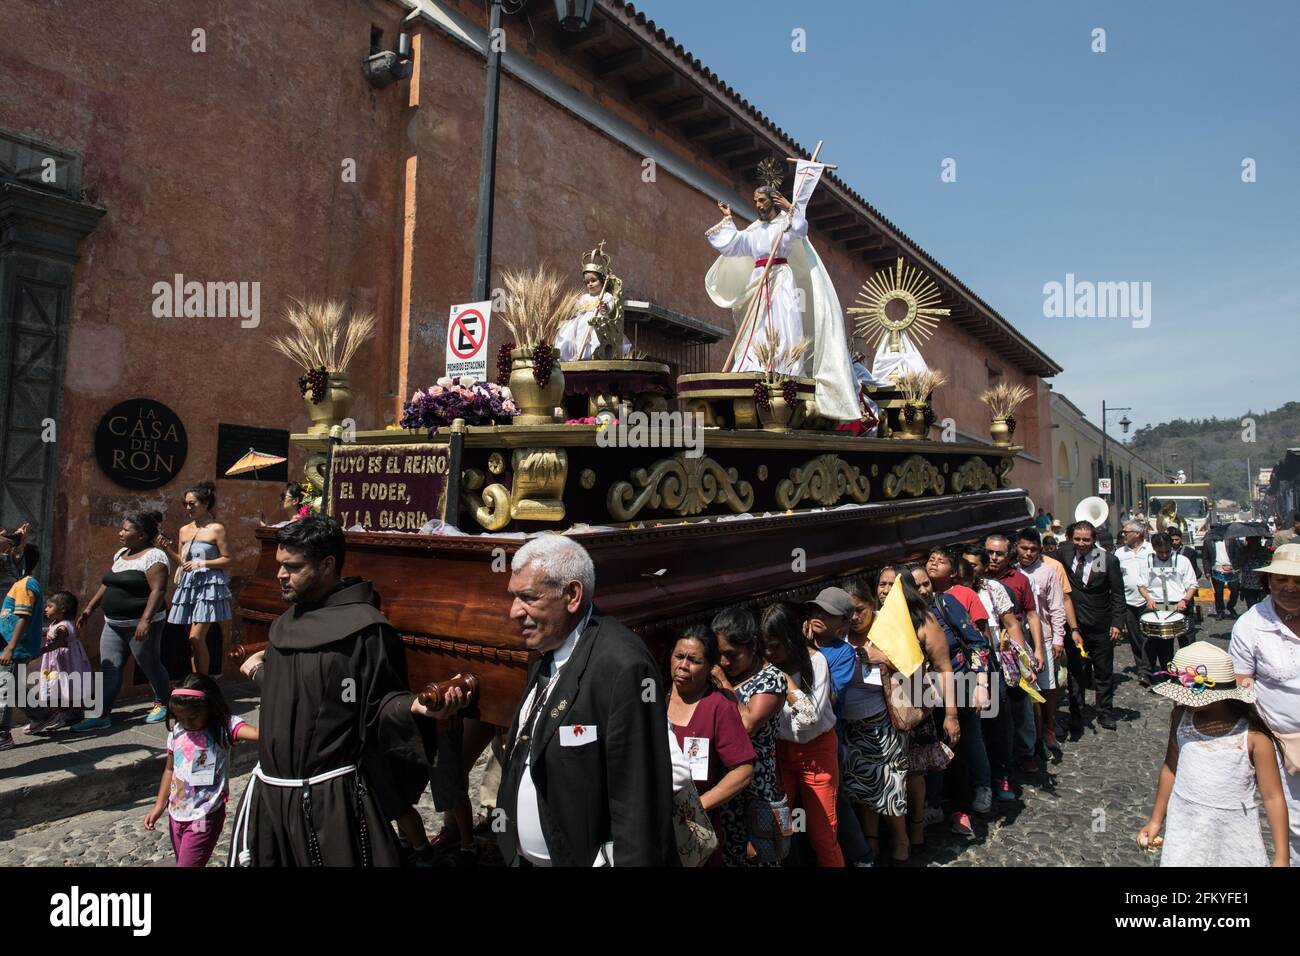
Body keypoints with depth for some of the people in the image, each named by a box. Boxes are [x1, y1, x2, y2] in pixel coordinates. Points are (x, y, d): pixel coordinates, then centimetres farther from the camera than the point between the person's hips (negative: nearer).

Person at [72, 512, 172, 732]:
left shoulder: (153, 556, -15)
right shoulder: (121, 554, 14)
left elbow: (158, 590, -23)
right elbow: (107, 584, 21)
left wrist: (146, 620, -30)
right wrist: (89, 608, 16)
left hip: (141, 625, -8)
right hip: (113, 624, 8)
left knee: (149, 665, 6)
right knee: (109, 669, 4)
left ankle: (162, 704, 25)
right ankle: (103, 716, 8)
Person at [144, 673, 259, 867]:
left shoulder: (224, 726, -18)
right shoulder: (176, 730, 0)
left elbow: (259, 733, -39)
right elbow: (170, 769, 13)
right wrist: (159, 806, 11)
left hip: (204, 817, -6)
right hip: (176, 814, 7)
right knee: (183, 862, 20)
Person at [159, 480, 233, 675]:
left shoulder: (216, 528, -5)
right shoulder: (184, 530, 13)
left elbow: (227, 559, -6)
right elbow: (181, 561, 19)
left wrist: (201, 563, -14)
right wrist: (166, 549, 4)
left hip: (209, 584, -6)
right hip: (188, 584, 6)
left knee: (196, 638, -12)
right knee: (193, 640, 7)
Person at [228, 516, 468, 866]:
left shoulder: (364, 629, -17)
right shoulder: (288, 623, 8)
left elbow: (379, 708, -16)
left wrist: (414, 707, -34)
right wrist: (260, 671, 33)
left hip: (330, 796, -8)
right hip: (268, 787, 8)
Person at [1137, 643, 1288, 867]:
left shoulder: (1252, 735, -16)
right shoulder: (1181, 717, -5)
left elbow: (1273, 797, -9)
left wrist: (1282, 857, -7)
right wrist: (1156, 820, 15)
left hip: (1234, 832, -3)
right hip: (1185, 824, 3)